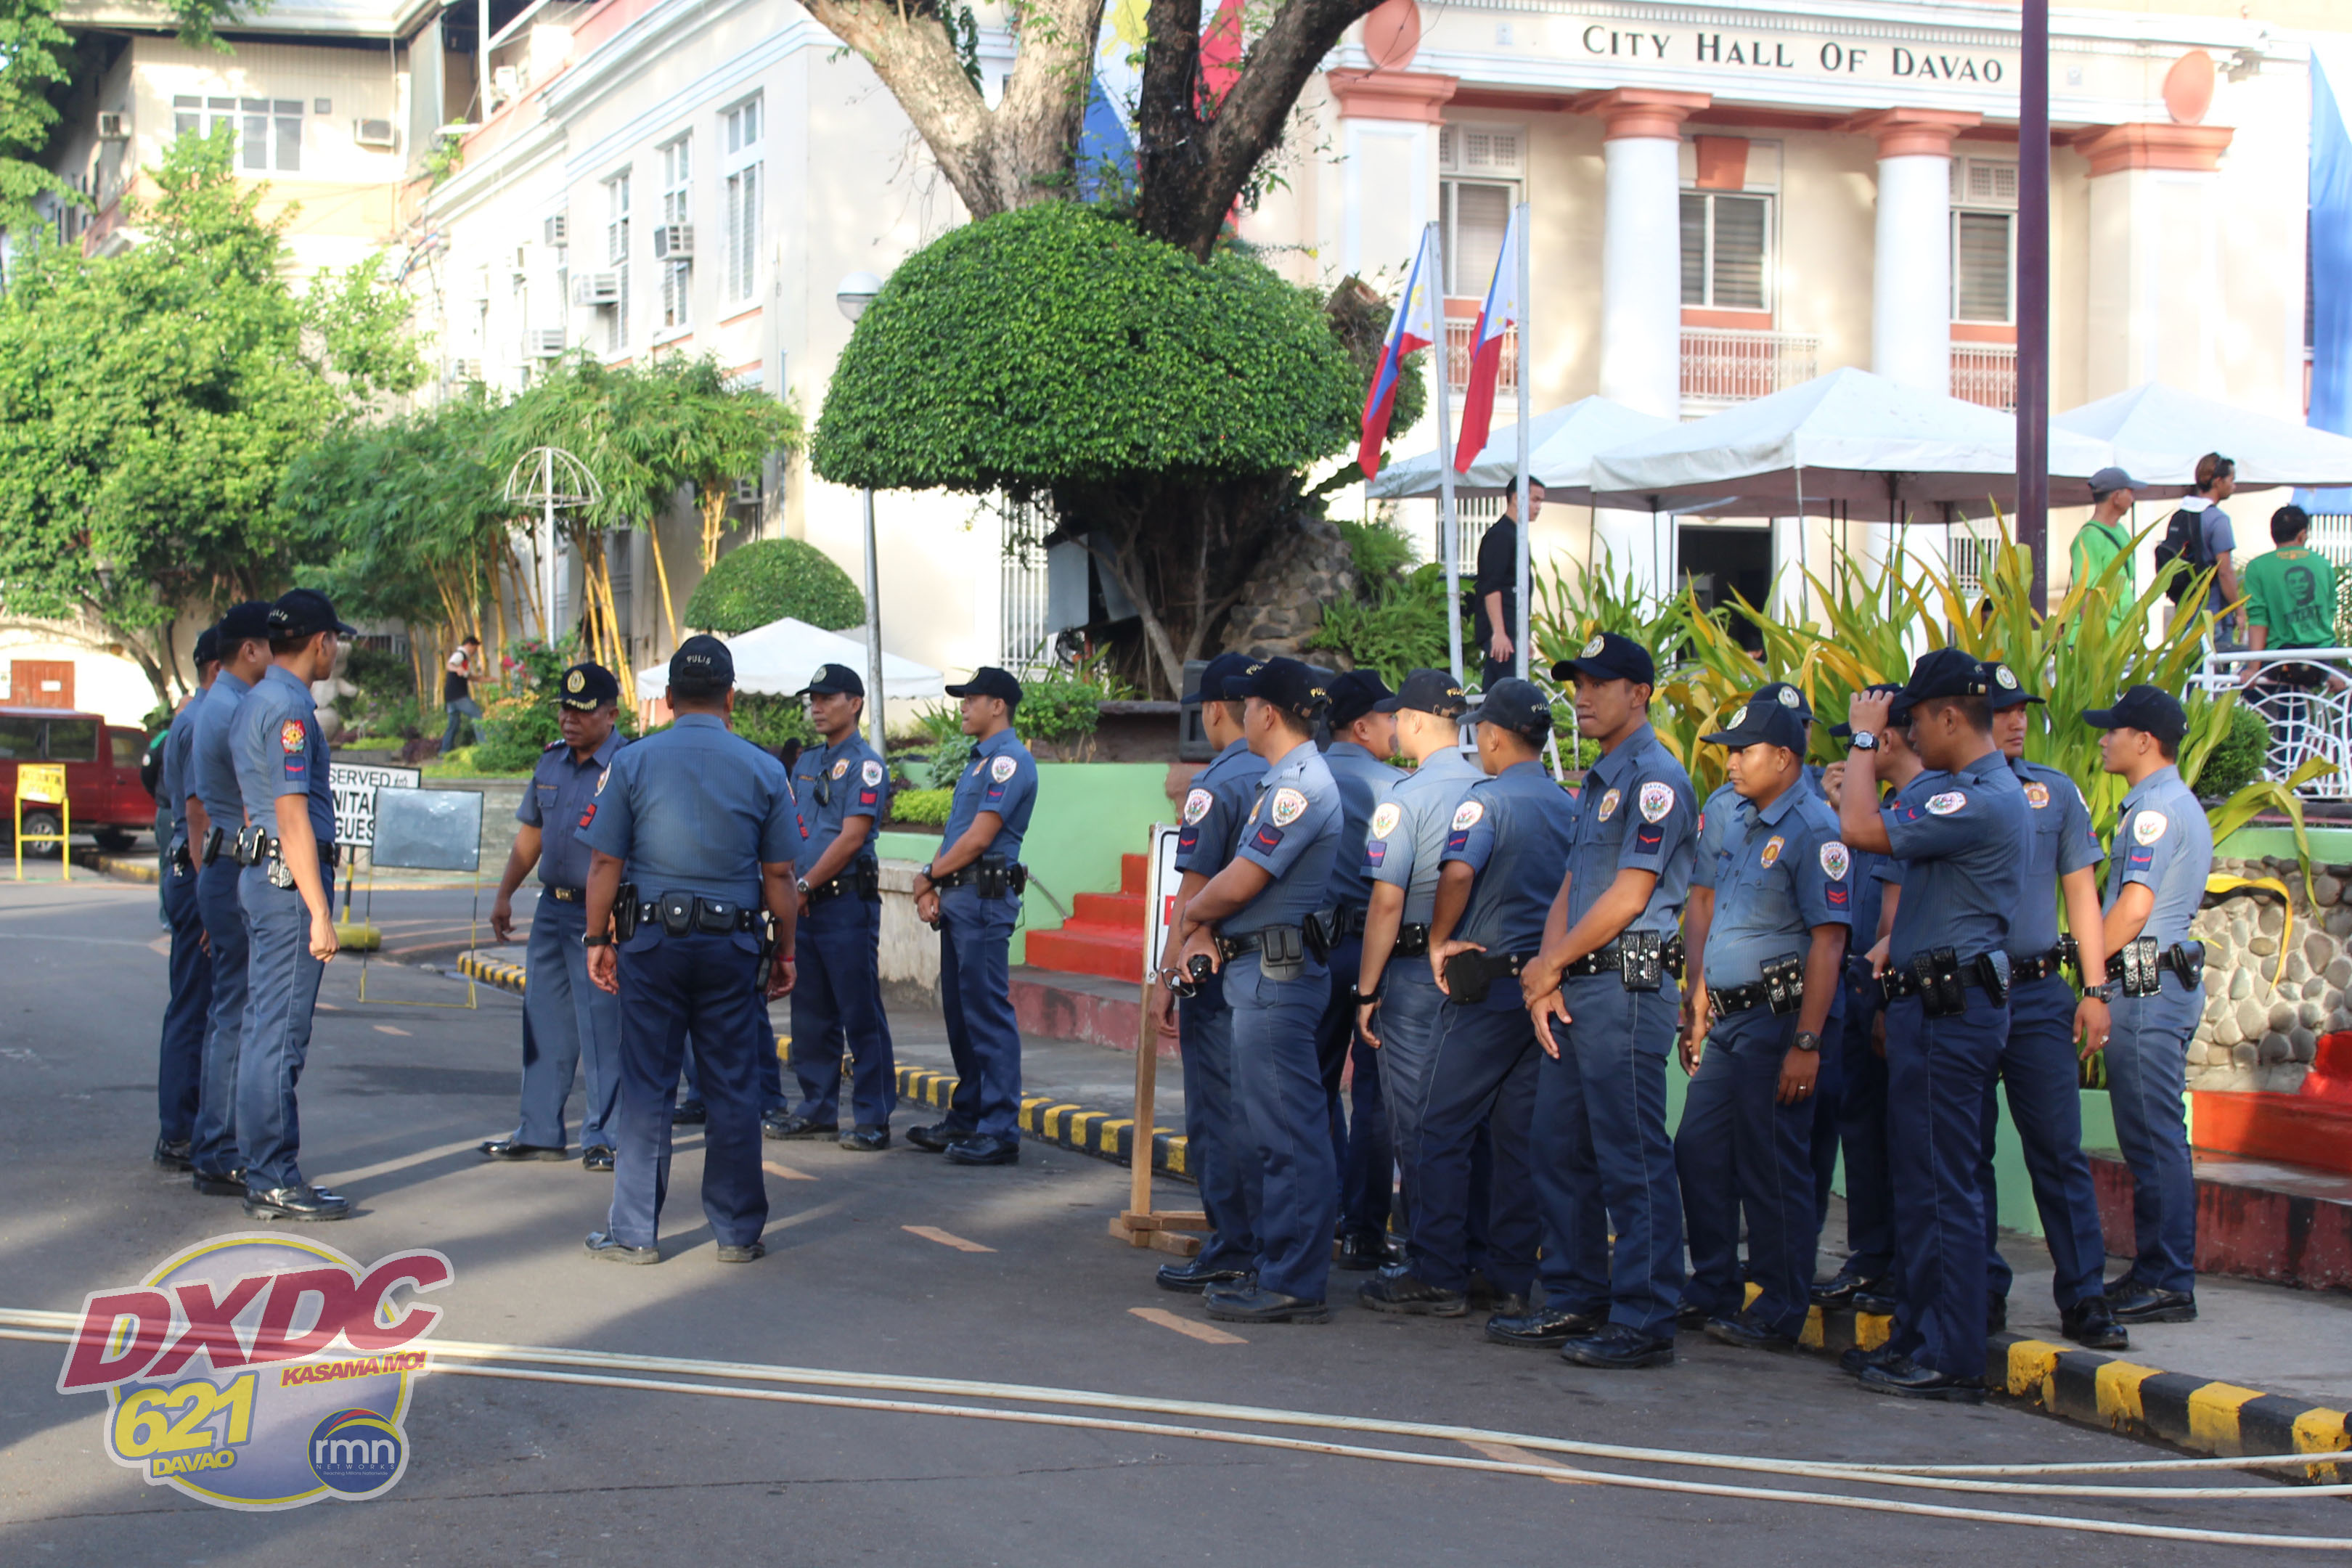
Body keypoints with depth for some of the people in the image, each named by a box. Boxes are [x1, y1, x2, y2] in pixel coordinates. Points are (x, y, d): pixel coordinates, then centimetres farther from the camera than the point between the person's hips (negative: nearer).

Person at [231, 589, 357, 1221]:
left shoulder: (255, 703, 17)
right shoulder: (289, 708, -15)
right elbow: (293, 817, -19)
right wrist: (319, 912, -20)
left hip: (261, 876, 11)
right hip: (291, 880, -11)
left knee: (265, 1027, 14)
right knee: (281, 1033, -8)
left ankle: (263, 1167, 20)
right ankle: (274, 1181, -6)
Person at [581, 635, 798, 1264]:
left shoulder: (631, 763, -1)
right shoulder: (764, 771, 1)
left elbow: (605, 863, -1)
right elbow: (778, 875, 2)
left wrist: (598, 940, 7)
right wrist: (784, 951, 11)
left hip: (651, 940, 0)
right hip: (732, 947, 1)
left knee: (646, 1086, 4)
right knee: (733, 1088, 7)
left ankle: (635, 1231, 8)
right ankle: (739, 1231, 12)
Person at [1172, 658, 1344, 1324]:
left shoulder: (1299, 787, -17)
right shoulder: (1282, 781, 17)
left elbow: (1240, 883, -20)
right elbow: (1239, 876, 19)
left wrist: (1191, 916, -1)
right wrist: (1206, 928, 2)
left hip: (1277, 975, -11)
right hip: (1256, 972, 11)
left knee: (1288, 1134, -7)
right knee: (1274, 1132, 15)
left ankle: (1294, 1286, -5)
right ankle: (1275, 1269, 23)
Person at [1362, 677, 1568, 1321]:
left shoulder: (1487, 797, -9)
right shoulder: (1571, 808, 13)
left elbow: (1458, 871, -23)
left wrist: (1439, 943, -11)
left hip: (1488, 984, -7)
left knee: (1444, 1131, -1)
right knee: (1519, 1135, 9)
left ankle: (1436, 1276, -1)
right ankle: (1513, 1280, 9)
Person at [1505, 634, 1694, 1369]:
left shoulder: (1654, 778, -10)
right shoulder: (1595, 783, 20)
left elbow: (1629, 896, -15)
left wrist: (1550, 965, -6)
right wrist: (1546, 983, 3)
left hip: (1627, 985, -10)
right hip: (1573, 989, 10)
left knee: (1632, 1160, -7)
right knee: (1561, 1151, 13)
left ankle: (1644, 1322, -4)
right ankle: (1575, 1302, 22)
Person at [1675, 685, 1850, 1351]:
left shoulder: (1813, 830, -14)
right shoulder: (1741, 826, 15)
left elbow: (1828, 940, -19)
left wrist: (1807, 1042, -23)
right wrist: (1700, 1012, 21)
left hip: (1776, 1020, -9)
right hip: (1728, 1019, 9)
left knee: (1773, 1170, -3)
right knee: (1699, 1152, 13)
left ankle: (1779, 1314, 6)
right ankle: (1714, 1290, 24)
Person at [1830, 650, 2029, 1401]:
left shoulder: (1981, 801, -19)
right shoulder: (1952, 789, 16)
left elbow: (1862, 830, -24)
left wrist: (1866, 737, -12)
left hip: (1951, 1007, -11)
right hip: (1934, 1001, 11)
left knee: (1942, 1184, -7)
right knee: (1919, 1177, 16)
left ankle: (1953, 1360, -4)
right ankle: (1918, 1336, 24)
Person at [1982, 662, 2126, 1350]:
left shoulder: (2055, 792, 9)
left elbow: (2081, 893, 11)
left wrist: (2094, 991, 4)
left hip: (2038, 992, 1)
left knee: (2059, 1150, -3)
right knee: (1968, 1153, 5)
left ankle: (2084, 1299, -1)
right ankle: (1983, 1293, 15)